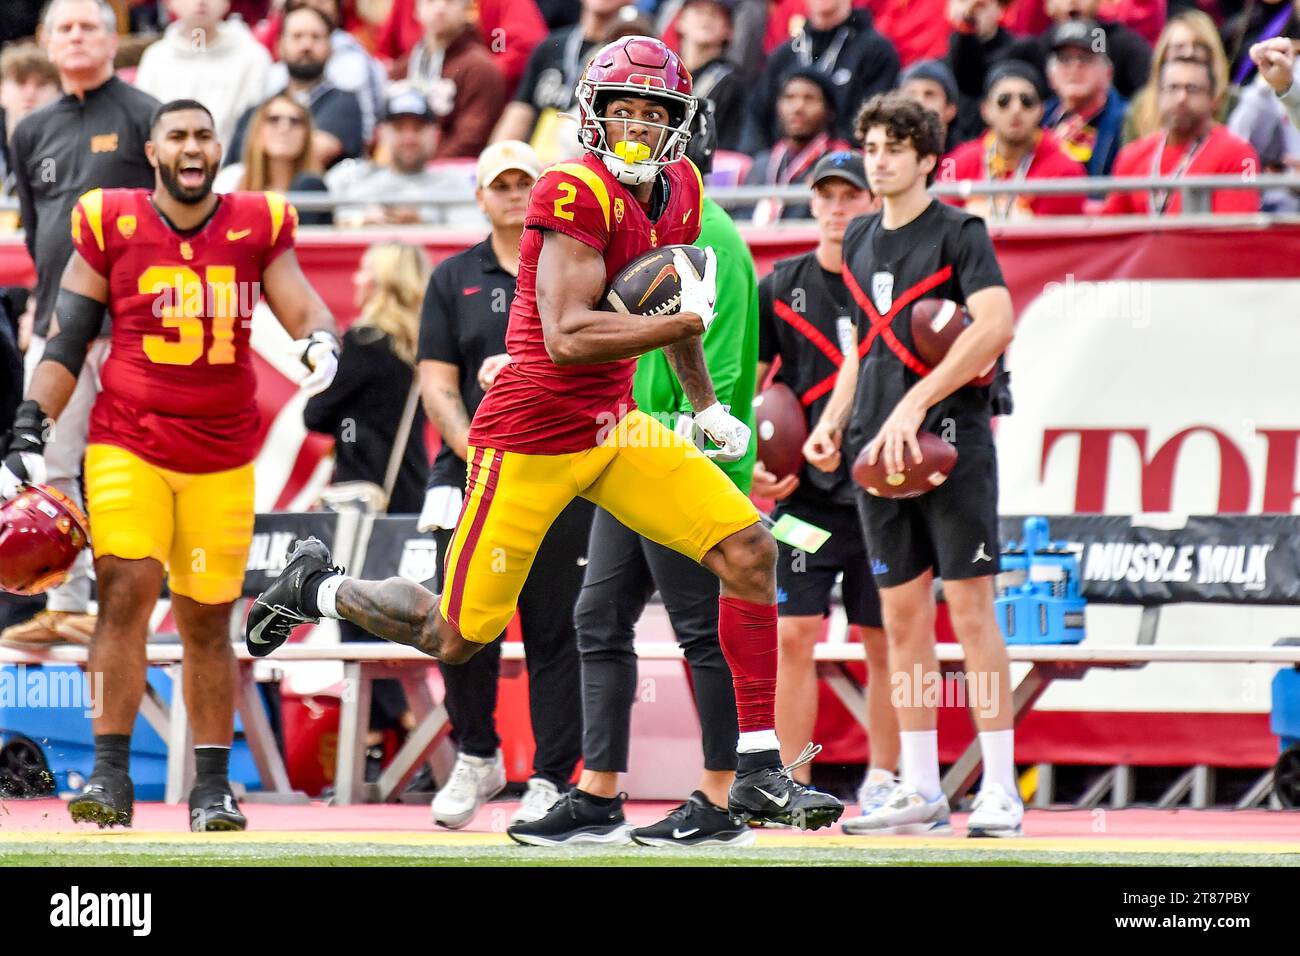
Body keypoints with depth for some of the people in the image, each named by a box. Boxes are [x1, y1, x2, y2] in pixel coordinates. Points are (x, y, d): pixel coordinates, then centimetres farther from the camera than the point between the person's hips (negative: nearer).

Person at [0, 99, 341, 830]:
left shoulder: (258, 227, 4)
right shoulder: (111, 225, 0)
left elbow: (303, 307, -1)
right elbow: (68, 344, 4)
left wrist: (321, 340, -25)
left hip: (222, 458, 2)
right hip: (127, 444, -2)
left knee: (208, 620, 4)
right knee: (126, 591, -17)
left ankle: (214, 787, 13)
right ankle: (112, 777, -15)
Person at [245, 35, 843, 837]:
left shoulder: (680, 193, 5)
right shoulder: (578, 194, -20)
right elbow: (565, 338, -29)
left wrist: (707, 404, 28)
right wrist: (684, 322, -27)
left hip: (615, 428, 7)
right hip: (532, 437, -7)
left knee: (751, 553, -6)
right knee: (459, 638, 1)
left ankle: (759, 773, -2)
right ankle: (319, 587, 30)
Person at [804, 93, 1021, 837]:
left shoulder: (959, 232, -6)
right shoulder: (861, 242, 14)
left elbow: (996, 325, -19)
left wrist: (915, 405, -21)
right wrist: (835, 421, 11)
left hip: (951, 438, -6)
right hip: (878, 450, 6)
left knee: (971, 608, -7)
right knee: (903, 616, 7)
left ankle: (1000, 790, -6)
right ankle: (921, 791, 12)